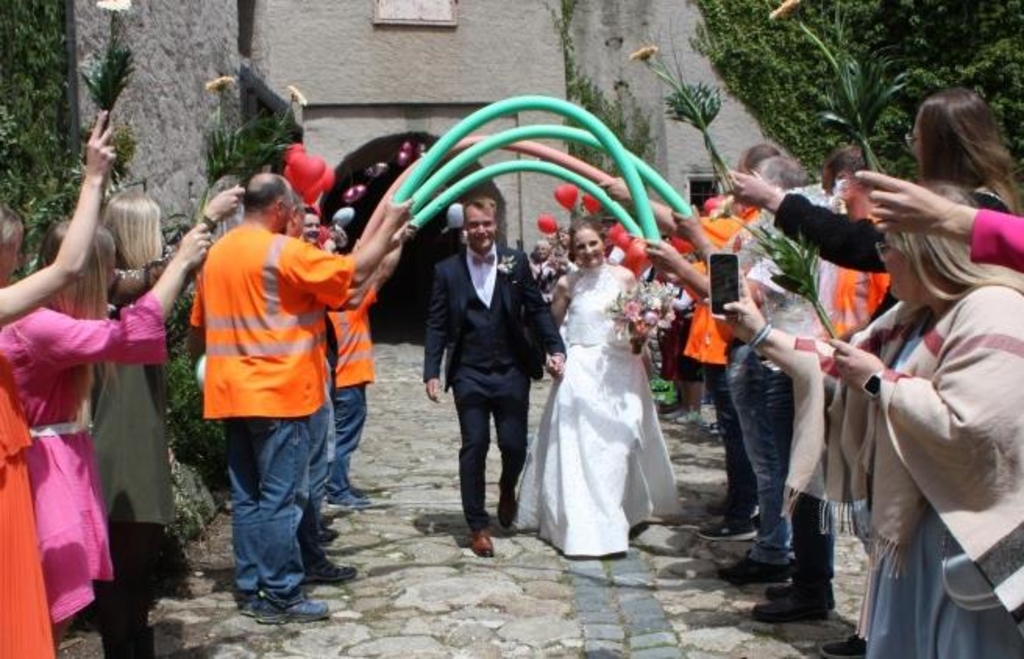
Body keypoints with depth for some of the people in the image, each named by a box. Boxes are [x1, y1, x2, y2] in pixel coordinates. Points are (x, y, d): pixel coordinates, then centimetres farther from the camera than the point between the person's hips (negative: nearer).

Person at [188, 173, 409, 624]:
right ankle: (281, 596, 2)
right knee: (281, 497, -2)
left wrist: (209, 364, 31)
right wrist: (390, 223, -1)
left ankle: (250, 588, 18)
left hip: (233, 394, 8)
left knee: (247, 497, 12)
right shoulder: (283, 252, -12)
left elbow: (199, 325, 19)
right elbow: (355, 273, -11)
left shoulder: (217, 254, 12)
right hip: (277, 394, -8)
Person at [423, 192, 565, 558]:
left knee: (515, 444, 4)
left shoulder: (516, 262, 2)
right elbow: (436, 325, 1)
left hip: (511, 371, 1)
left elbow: (537, 309, 4)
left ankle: (507, 490, 38)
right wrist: (431, 371, -6)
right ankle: (478, 525, 13)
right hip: (469, 374, -1)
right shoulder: (447, 270, 1)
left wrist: (555, 348, -7)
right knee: (474, 447, 1)